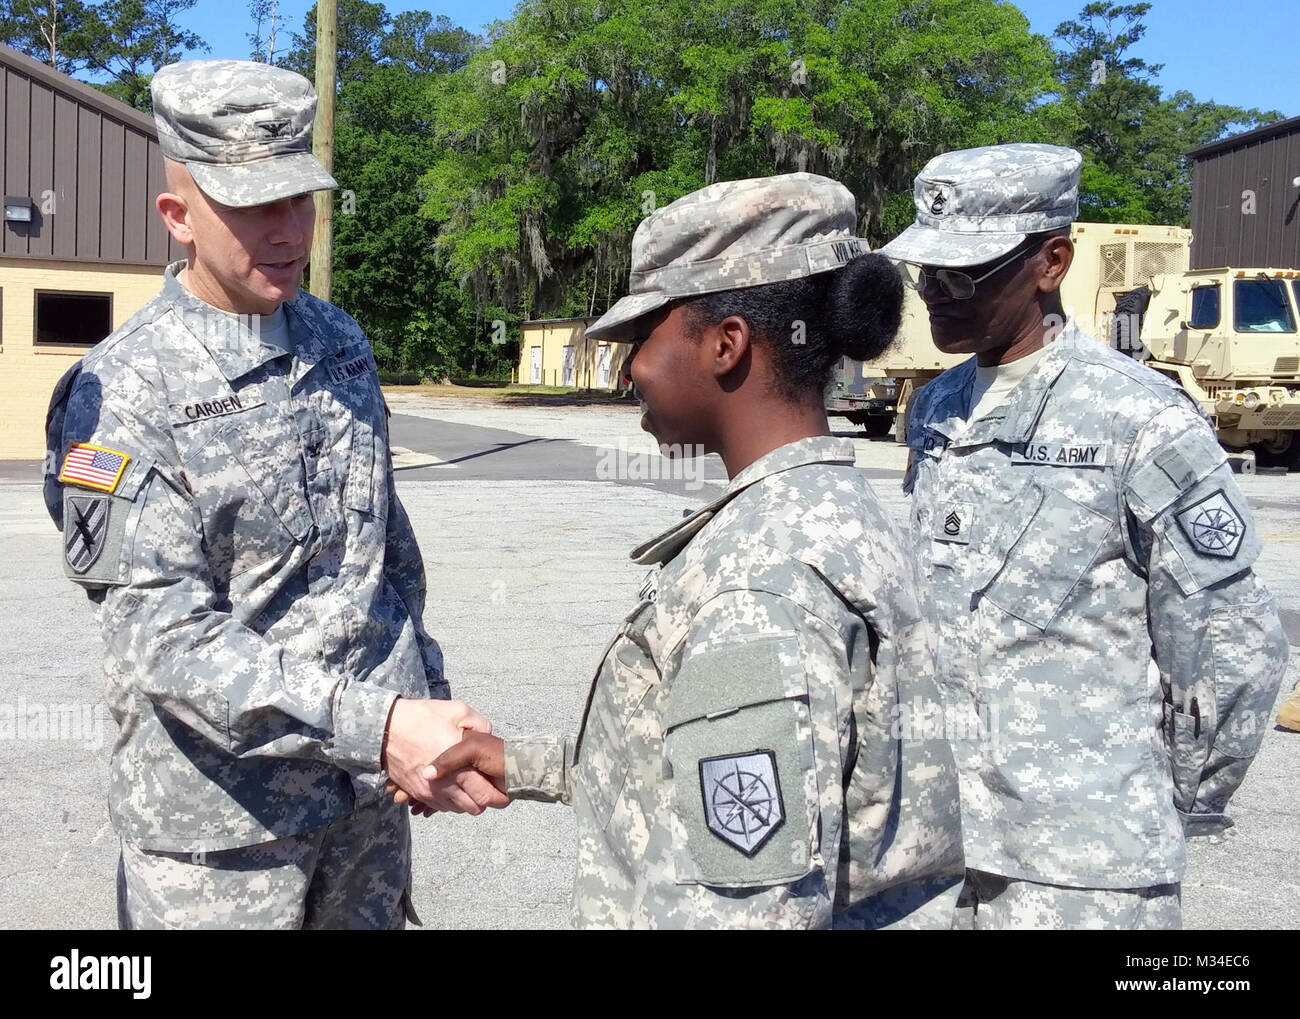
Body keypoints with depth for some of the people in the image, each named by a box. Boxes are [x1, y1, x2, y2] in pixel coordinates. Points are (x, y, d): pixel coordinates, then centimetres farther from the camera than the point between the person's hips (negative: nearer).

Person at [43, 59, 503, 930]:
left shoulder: (340, 341, 5)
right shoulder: (120, 393, -15)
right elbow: (164, 634, -23)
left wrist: (426, 698, 15)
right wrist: (380, 727, -32)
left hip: (374, 773, 6)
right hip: (223, 810, -5)